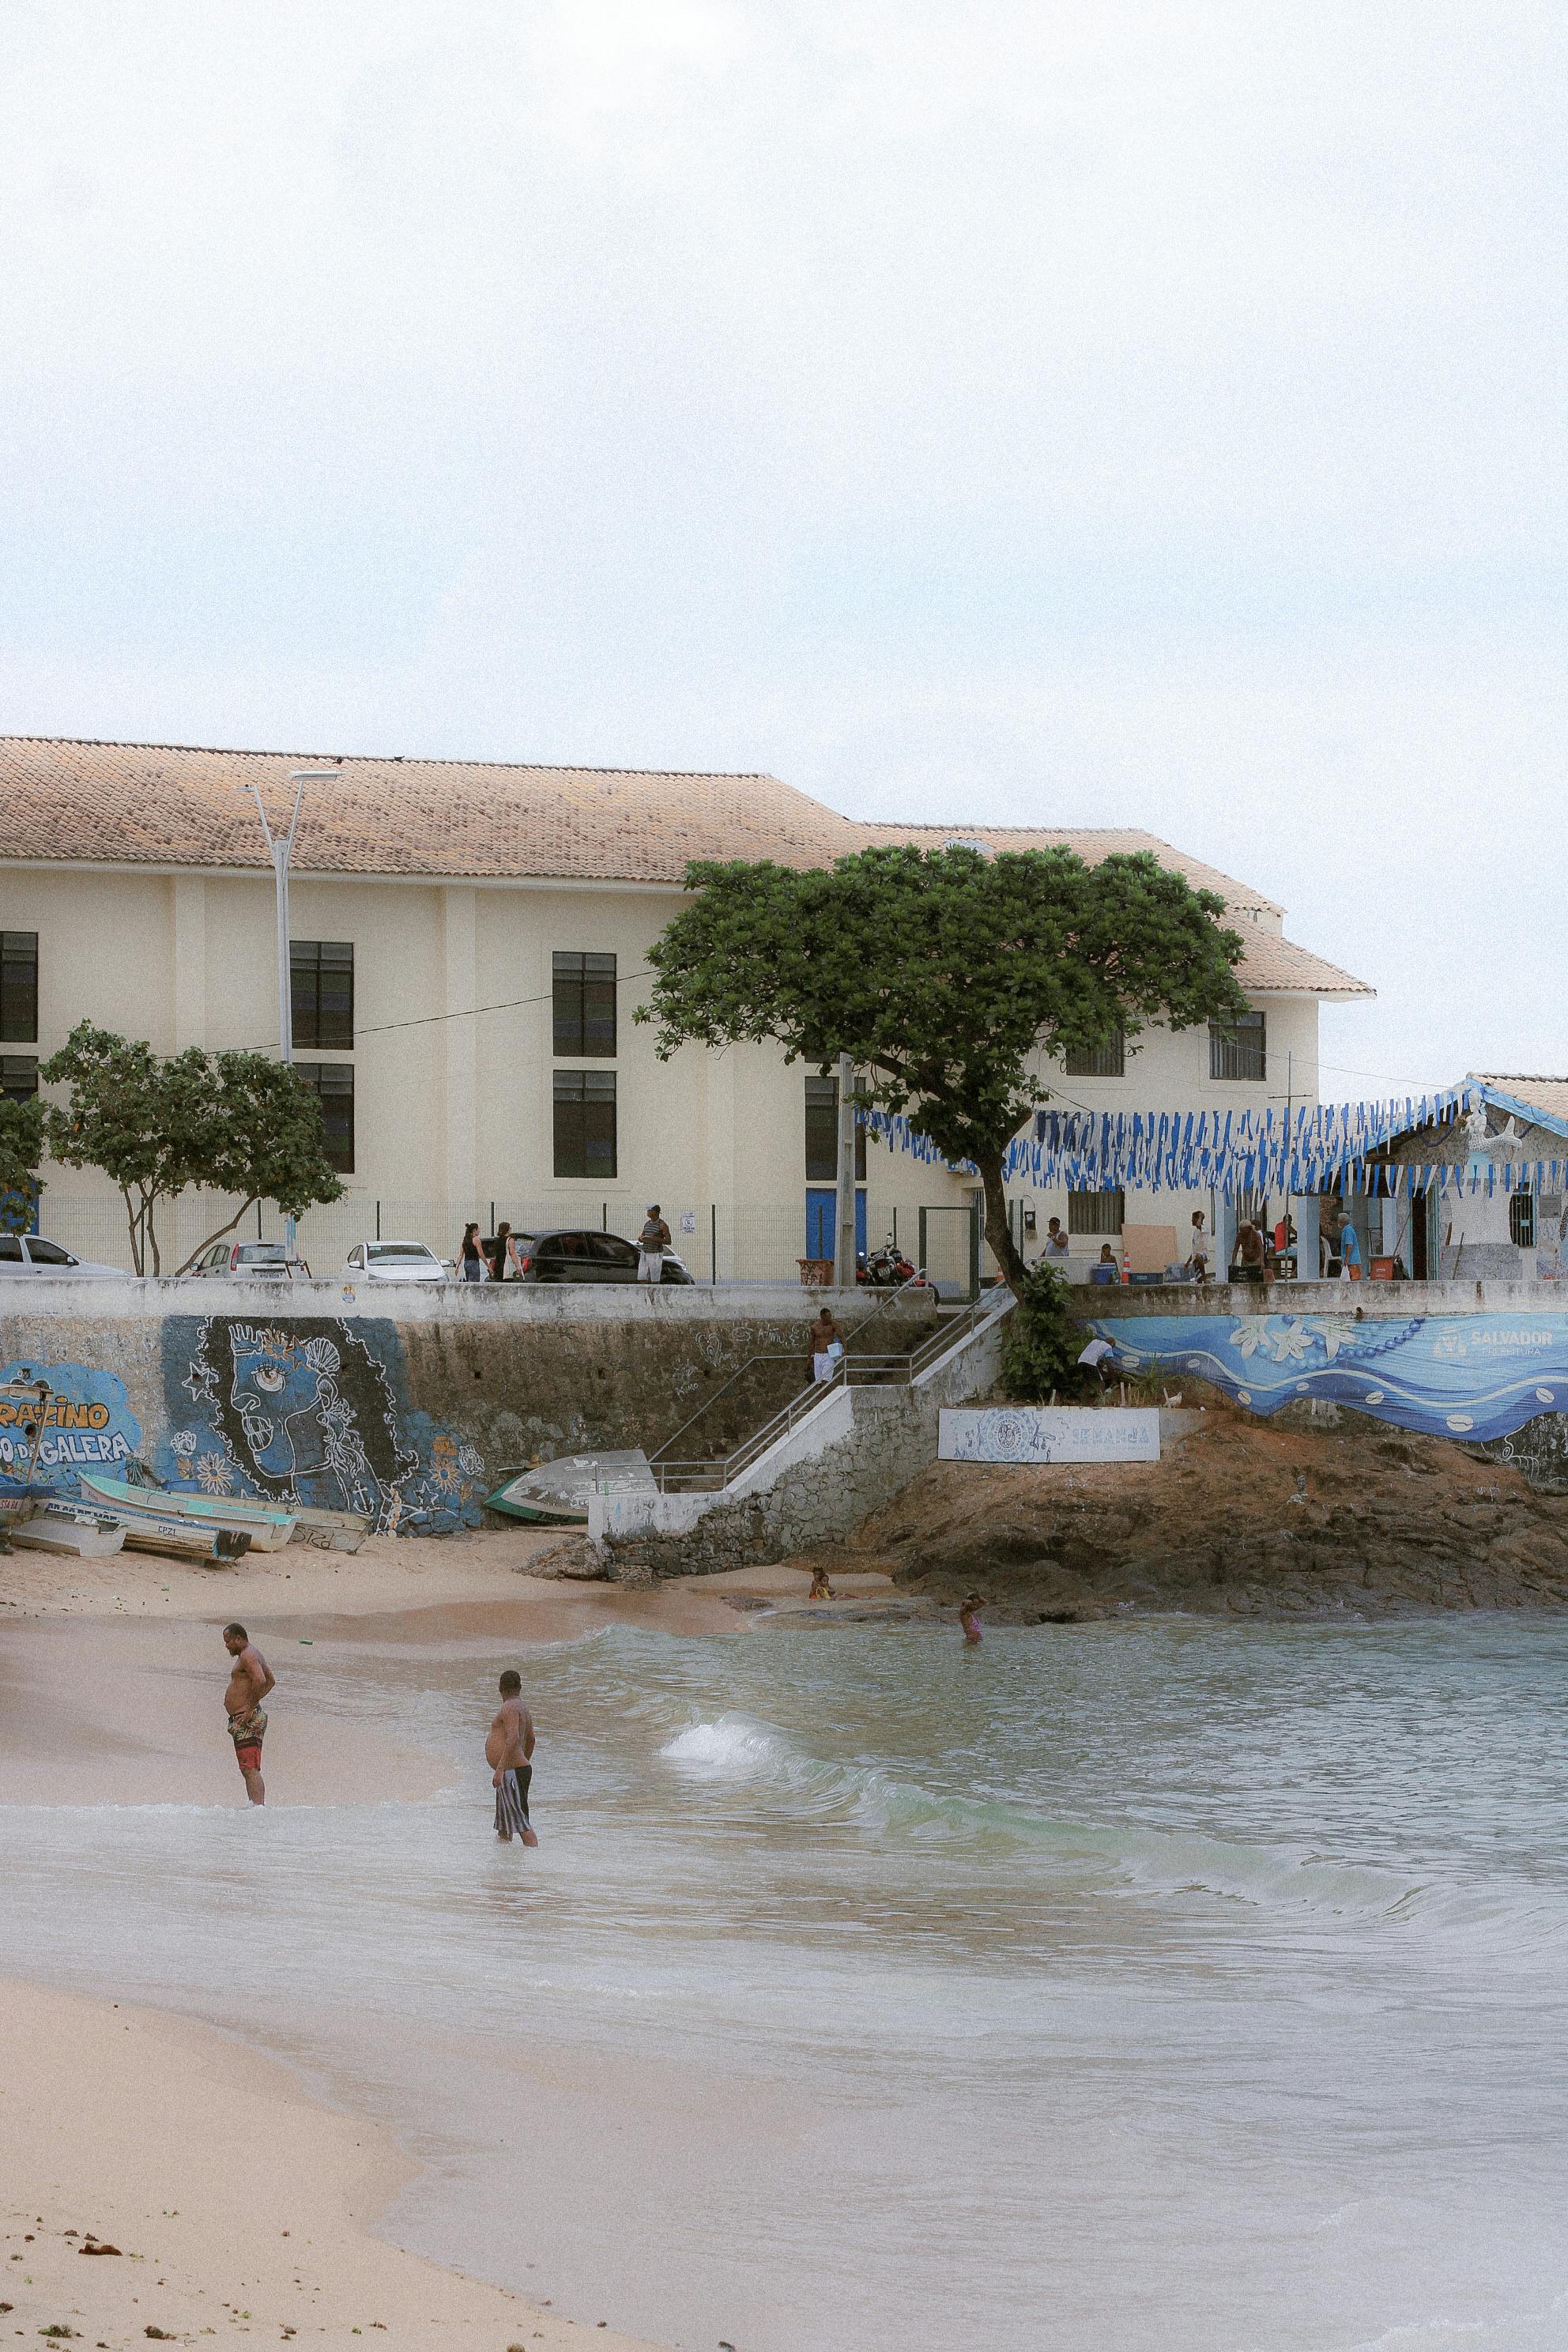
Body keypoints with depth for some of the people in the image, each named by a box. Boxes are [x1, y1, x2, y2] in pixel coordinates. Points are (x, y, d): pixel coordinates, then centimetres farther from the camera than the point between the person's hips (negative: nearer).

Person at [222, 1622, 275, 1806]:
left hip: (247, 1720, -11)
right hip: (245, 1721, 11)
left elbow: (260, 1680, -28)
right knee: (250, 1770, 11)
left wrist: (250, 1708, -23)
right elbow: (270, 1681, 34)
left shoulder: (248, 1656, -12)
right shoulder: (254, 1655, 22)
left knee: (251, 1770, -17)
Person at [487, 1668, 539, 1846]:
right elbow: (530, 1741, 33)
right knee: (503, 1825, 13)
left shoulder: (510, 1708, -12)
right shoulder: (523, 1709, 18)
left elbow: (514, 1738, -27)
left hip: (511, 1771, -10)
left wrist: (500, 1768, -29)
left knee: (521, 1822, -12)